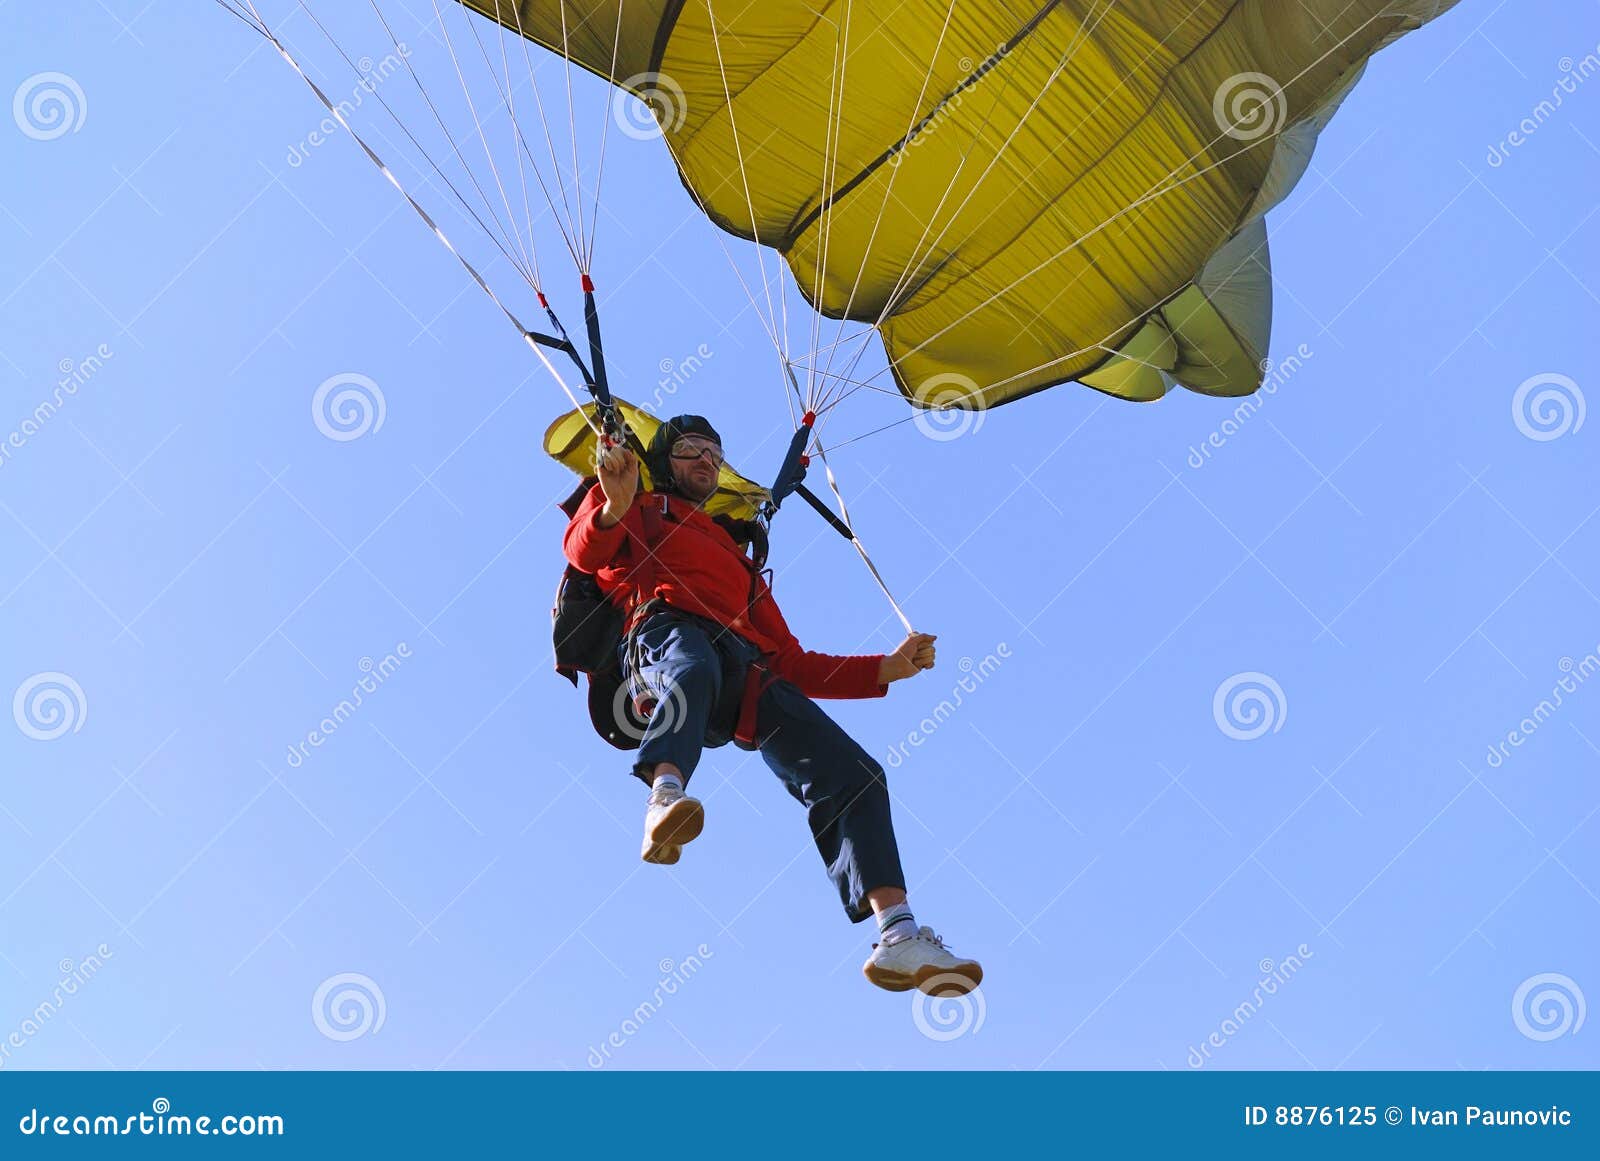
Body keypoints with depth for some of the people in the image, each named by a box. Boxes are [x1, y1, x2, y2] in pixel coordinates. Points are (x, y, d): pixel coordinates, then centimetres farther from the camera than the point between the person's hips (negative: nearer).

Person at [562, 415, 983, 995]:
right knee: (691, 670, -42)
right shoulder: (640, 512, 29)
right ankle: (665, 796, -70)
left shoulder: (737, 555, 42)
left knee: (854, 772, -16)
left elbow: (793, 663, 34)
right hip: (669, 631, -5)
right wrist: (613, 508, -19)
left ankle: (898, 936, -29)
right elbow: (585, 550, 5)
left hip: (750, 677, 5)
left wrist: (887, 668, 21)